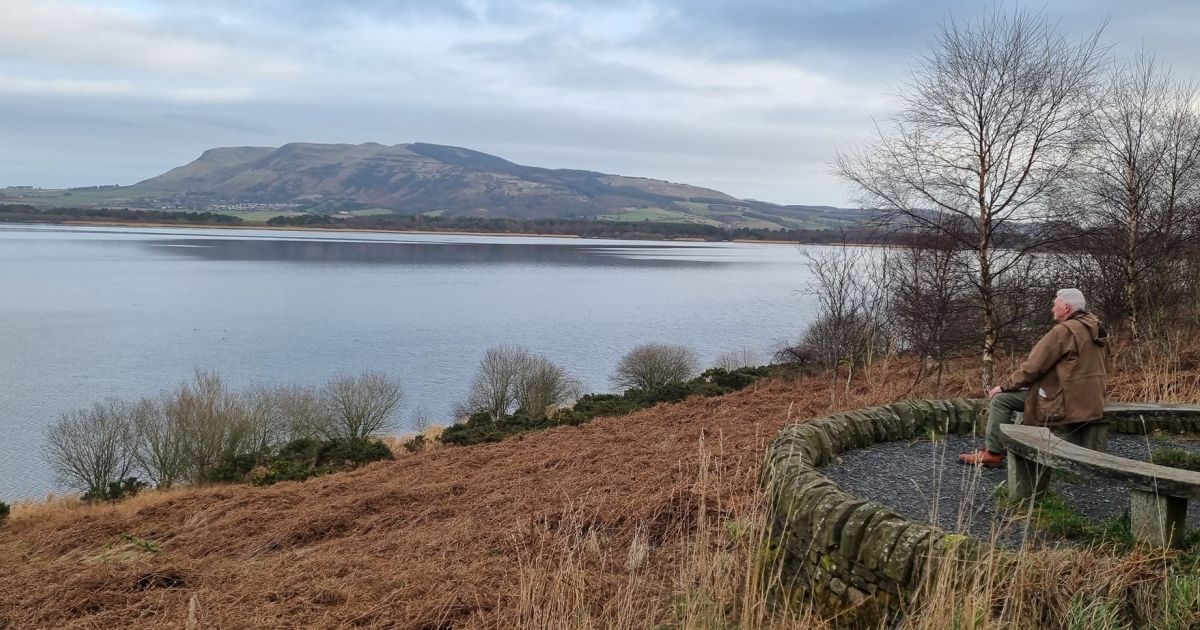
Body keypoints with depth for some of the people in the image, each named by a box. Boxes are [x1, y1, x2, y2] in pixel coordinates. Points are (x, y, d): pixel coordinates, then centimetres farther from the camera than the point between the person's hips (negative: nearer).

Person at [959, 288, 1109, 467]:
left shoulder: (1063, 330, -17)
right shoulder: (1094, 328, 11)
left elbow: (1033, 367, -15)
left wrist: (1003, 386, -3)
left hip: (1068, 403, -9)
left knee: (1000, 398, -3)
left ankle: (993, 453, 2)